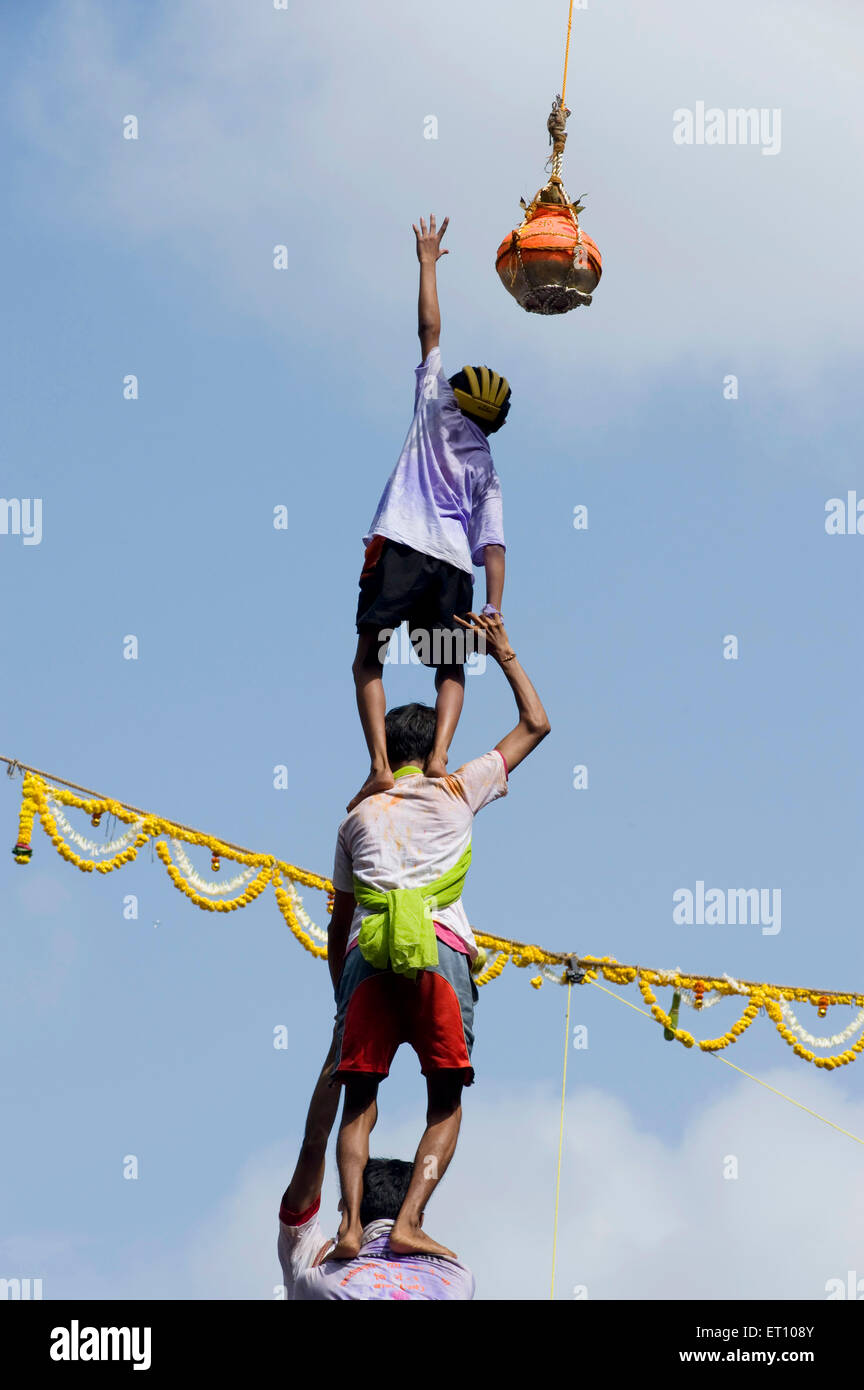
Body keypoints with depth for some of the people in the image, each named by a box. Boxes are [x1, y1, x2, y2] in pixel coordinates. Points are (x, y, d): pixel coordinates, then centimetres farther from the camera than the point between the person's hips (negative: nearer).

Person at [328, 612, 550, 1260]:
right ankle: (409, 1222, -17)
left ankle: (352, 1224, -15)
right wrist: (505, 653, 37)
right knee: (445, 1103, 1)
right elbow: (536, 725, 29)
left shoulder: (357, 817, 26)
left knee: (359, 1102, 5)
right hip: (437, 948, -2)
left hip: (366, 952, 2)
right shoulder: (457, 790, 19)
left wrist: (342, 993, 32)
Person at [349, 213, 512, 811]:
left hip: (400, 545, -3)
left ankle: (380, 766, -23)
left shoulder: (439, 410, 19)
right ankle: (438, 755, -14)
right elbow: (494, 544, 11)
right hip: (455, 564, 3)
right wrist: (495, 610, 6)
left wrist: (428, 261, 29)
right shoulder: (488, 470, 23)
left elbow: (430, 329, 20)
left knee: (370, 659, -4)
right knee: (452, 669, 13)